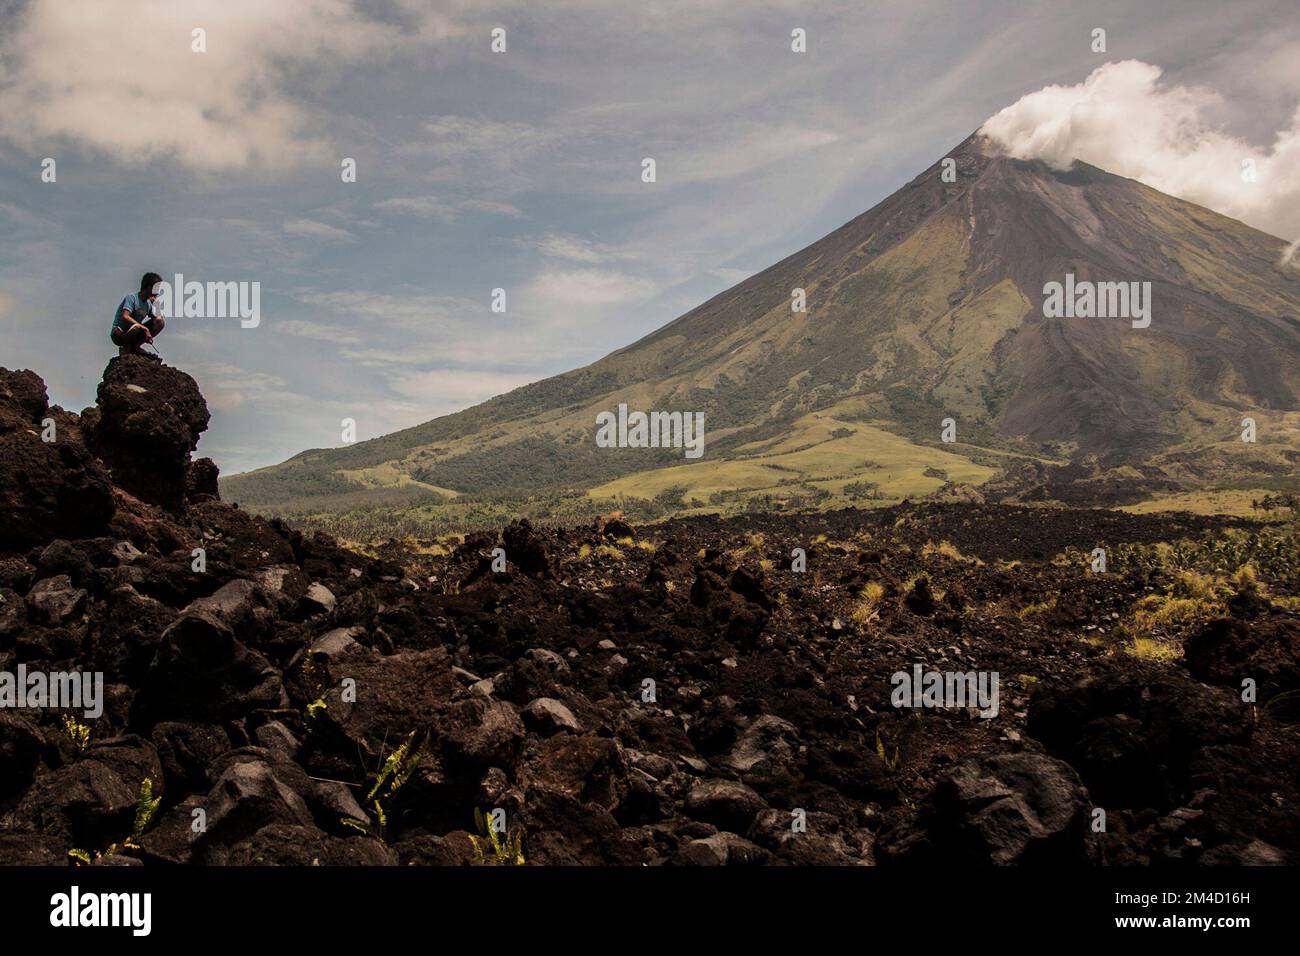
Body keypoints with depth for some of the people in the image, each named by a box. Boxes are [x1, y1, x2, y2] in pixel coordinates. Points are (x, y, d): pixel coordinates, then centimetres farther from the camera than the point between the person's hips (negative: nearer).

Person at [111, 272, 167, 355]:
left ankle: (134, 347, 1)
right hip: (119, 335, -7)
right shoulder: (132, 297, -16)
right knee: (137, 327, -39)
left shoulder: (149, 304, 6)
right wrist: (145, 329, -34)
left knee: (161, 322, -5)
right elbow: (125, 317, -30)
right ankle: (125, 348, -8)